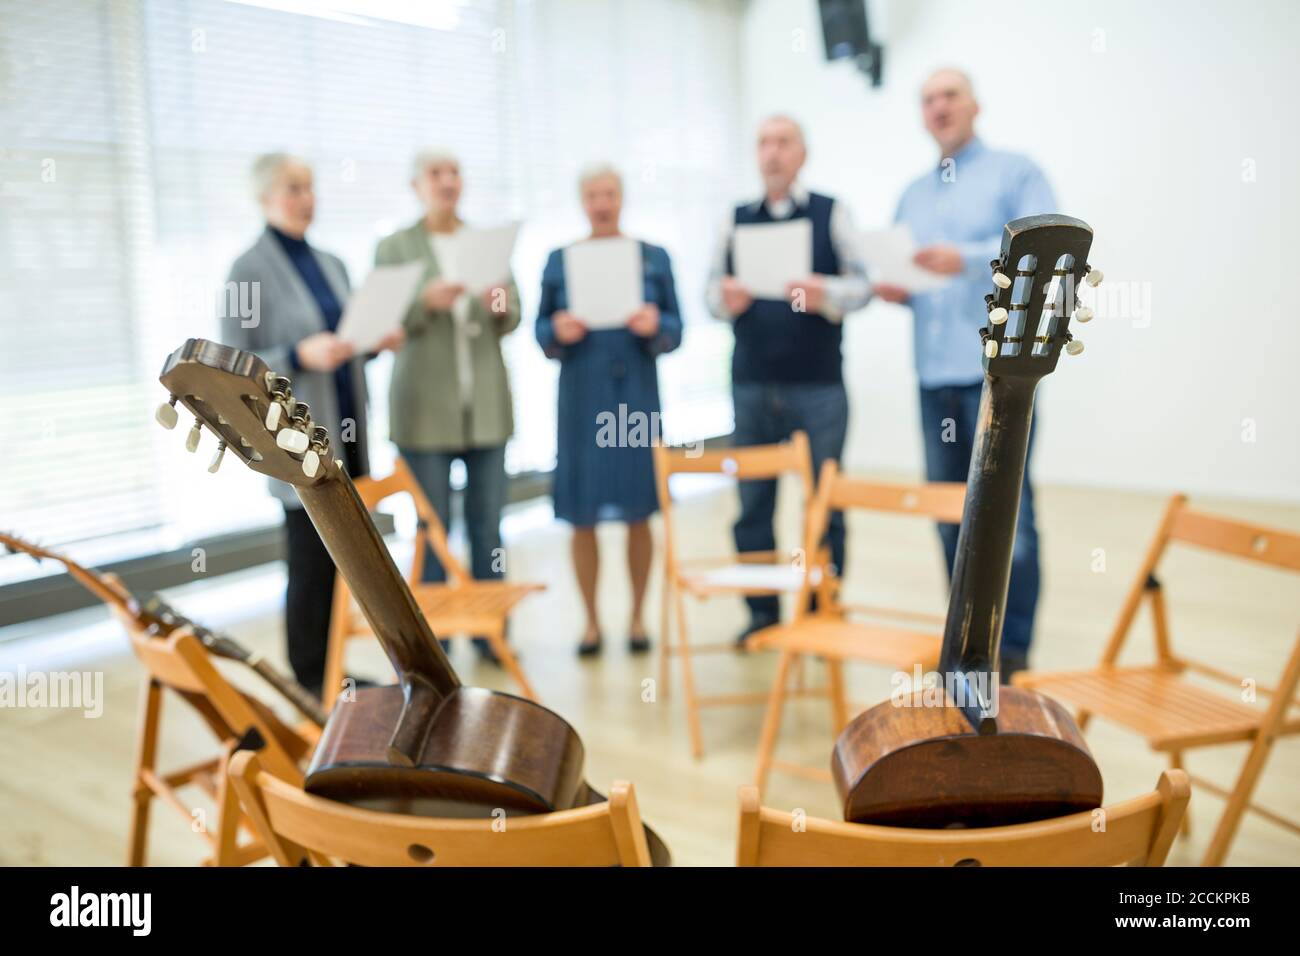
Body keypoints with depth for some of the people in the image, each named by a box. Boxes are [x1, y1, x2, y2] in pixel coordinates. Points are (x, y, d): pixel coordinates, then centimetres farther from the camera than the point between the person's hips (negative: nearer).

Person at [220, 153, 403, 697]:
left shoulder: (331, 265, 13)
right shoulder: (248, 271, -7)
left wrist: (379, 342, 1)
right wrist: (299, 356, -23)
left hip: (346, 435, 6)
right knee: (310, 565, 0)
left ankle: (333, 670, 21)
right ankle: (308, 681, 13)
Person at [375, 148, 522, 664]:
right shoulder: (394, 246, 4)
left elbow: (511, 320, 9)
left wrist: (501, 305, -14)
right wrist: (426, 302, -21)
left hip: (486, 403, 3)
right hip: (425, 408, -2)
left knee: (488, 523, 5)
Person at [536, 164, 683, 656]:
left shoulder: (654, 257, 5)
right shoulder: (559, 260, 5)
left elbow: (675, 329, 3)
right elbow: (541, 332, 5)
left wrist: (654, 326, -18)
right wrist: (559, 331, -16)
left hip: (636, 397, 0)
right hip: (582, 398, 0)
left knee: (638, 513, 5)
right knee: (582, 517, 3)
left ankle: (637, 617, 21)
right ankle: (591, 621, 18)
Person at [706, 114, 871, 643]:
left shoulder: (831, 212, 5)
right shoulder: (736, 218, 13)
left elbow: (860, 283, -1)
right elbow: (712, 290, 8)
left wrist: (825, 294, -22)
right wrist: (726, 300, -14)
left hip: (818, 385, -2)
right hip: (752, 384, 3)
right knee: (752, 504, 6)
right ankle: (762, 610, 18)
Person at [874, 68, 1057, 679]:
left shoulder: (1015, 173, 3)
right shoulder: (912, 195, 21)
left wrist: (968, 260, -21)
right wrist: (894, 290, 0)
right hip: (934, 371, 6)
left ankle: (1014, 646, 4)